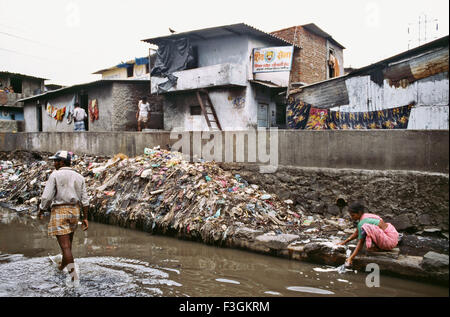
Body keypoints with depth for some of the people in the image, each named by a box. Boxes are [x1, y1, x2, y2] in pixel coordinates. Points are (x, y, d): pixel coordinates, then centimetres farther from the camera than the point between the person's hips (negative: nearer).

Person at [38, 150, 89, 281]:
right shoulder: (79, 177, 5)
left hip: (59, 211, -6)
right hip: (74, 211, 6)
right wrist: (85, 218, 5)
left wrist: (41, 211, 5)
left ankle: (74, 276, -11)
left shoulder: (55, 175, -9)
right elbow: (85, 200, 2)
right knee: (68, 241, 24)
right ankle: (63, 266, 44)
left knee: (65, 246, -5)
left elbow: (46, 197, -14)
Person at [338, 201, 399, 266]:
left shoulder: (362, 223, -16)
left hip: (390, 241, -10)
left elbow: (361, 242, -14)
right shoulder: (365, 216, 10)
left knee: (365, 227, -28)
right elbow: (357, 233, 20)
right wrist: (345, 242, 18)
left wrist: (351, 257, -14)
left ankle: (377, 247, -8)